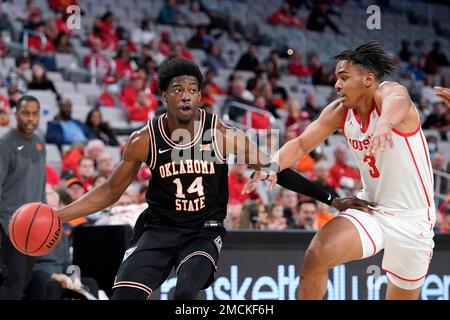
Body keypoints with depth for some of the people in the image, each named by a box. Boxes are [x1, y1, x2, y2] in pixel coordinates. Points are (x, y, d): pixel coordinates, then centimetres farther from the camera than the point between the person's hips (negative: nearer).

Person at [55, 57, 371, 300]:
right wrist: (59, 215, -8)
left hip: (204, 232, -1)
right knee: (124, 295, -16)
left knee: (185, 294, -28)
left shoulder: (223, 135, -13)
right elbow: (111, 190, 2)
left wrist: (331, 199, -8)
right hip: (159, 230, 1)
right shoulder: (144, 140, -10)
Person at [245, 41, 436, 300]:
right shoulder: (339, 112, -2)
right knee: (318, 254, -21)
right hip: (371, 208, 4)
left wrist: (386, 123, -70)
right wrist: (273, 166, -24)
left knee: (402, 295, 7)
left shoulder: (389, 92, -20)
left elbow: (398, 101, -44)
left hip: (412, 220, -4)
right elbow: (301, 144, -1)